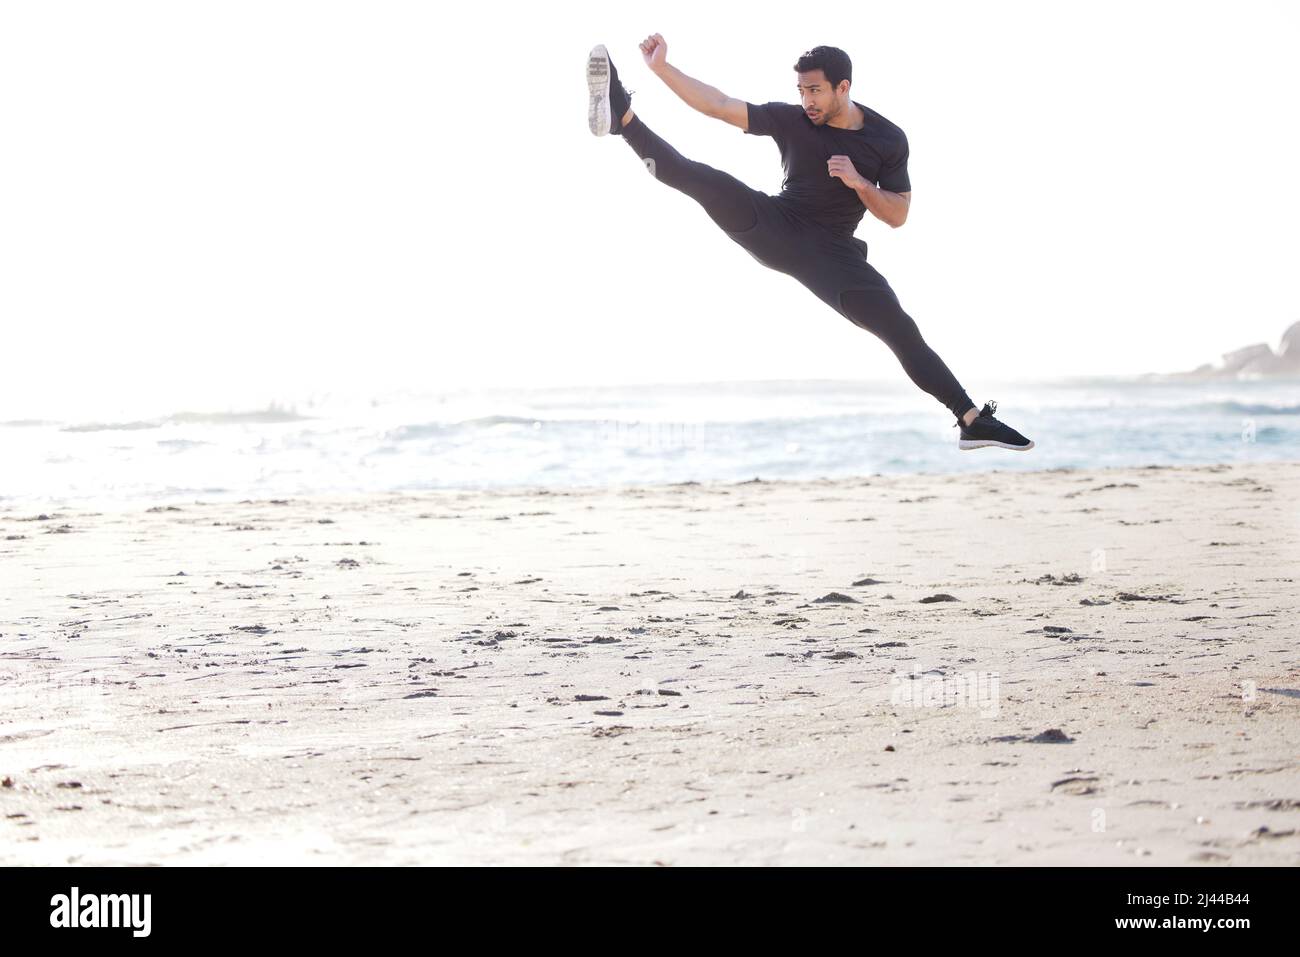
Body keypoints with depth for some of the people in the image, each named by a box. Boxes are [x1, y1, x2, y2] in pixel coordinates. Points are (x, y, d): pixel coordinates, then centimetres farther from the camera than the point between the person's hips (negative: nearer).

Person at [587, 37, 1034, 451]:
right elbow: (719, 105, -6)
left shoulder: (888, 140, -3)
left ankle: (973, 420, -14)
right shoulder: (791, 119, -2)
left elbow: (898, 216, -1)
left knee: (901, 330, -14)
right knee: (706, 181, -25)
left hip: (832, 253, -1)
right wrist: (661, 66, -15)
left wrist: (859, 183, -19)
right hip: (775, 227, 1)